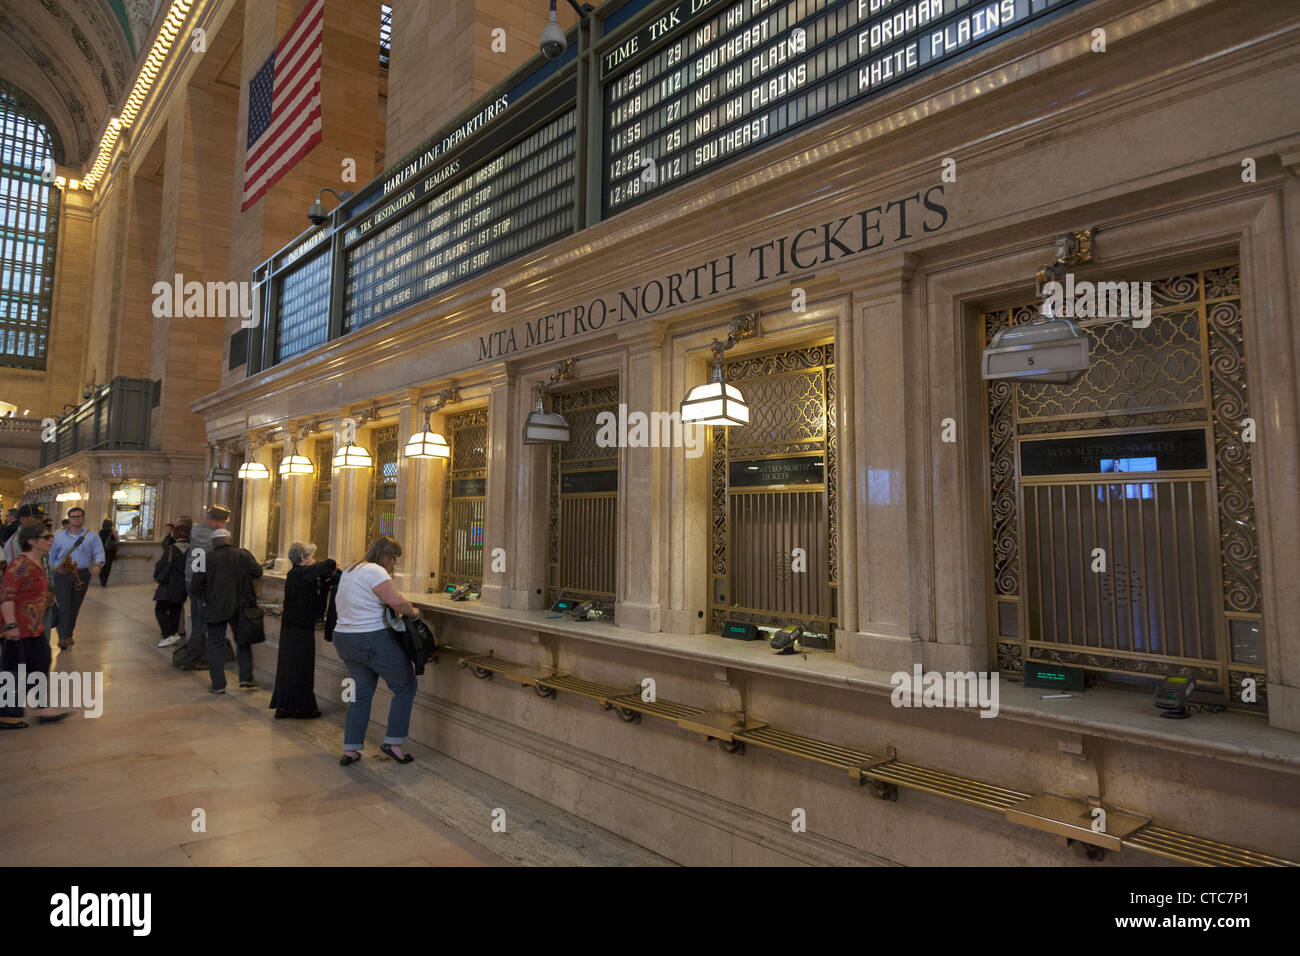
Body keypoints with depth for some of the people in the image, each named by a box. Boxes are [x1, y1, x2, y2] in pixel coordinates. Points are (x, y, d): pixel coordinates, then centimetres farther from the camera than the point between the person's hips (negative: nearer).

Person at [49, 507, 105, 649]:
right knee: (64, 607, -11)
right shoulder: (59, 536, 7)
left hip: (82, 576, 1)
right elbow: (52, 556, 16)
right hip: (62, 575, -1)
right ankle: (62, 638, -9)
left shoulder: (92, 536, 5)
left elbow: (99, 553, -4)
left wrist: (97, 564, -23)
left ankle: (69, 635, 23)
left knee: (75, 608, 10)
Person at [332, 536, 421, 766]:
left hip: (343, 639, 9)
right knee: (405, 687, 5)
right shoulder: (376, 571, -16)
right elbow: (398, 602, -25)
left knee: (361, 693, 16)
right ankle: (393, 743, 7)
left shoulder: (348, 572, 15)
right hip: (373, 641, -9)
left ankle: (350, 750, 17)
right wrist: (413, 611, -6)